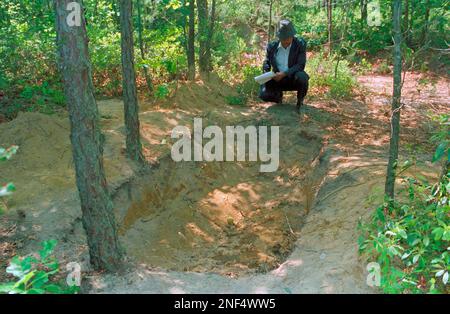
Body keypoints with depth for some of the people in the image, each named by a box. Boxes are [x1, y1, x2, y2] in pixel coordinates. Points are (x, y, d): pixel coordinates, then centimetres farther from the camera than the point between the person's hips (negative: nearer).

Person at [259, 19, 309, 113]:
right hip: (278, 79, 2)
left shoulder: (300, 44, -12)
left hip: (293, 78, -2)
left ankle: (300, 102, -6)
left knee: (302, 77, -37)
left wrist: (284, 73, -30)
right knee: (264, 94, -24)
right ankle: (278, 95, 15)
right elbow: (266, 62, 11)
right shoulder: (272, 46, -3)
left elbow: (300, 65, -19)